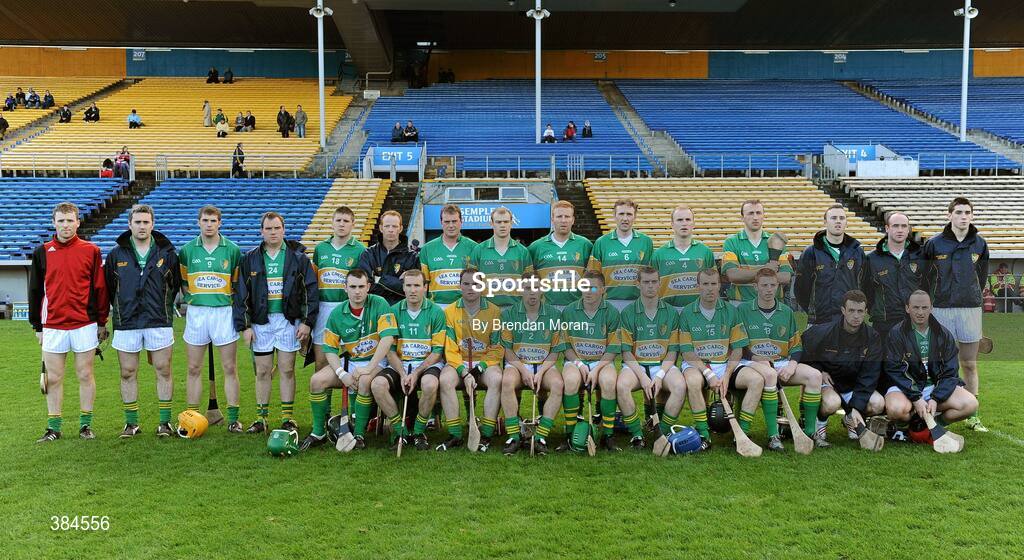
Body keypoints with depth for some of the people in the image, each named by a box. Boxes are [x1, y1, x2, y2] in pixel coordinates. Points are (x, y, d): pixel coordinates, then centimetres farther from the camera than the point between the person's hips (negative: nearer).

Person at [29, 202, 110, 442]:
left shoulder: (91, 251, 1)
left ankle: (86, 424, 16)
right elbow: (35, 291, 11)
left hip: (85, 325, -2)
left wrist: (101, 323, 3)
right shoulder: (42, 252, 6)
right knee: (53, 378, 6)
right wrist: (37, 326, 9)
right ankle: (53, 427, 16)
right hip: (53, 326, 2)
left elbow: (100, 288, 4)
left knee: (85, 375, 6)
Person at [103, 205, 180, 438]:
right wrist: (121, 309, 12)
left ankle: (165, 422, 10)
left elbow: (176, 284, 12)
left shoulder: (167, 252, 3)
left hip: (159, 322, -1)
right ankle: (131, 422, 17)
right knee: (128, 373, 6)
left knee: (163, 370, 1)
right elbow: (108, 287, 14)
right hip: (126, 323, 1)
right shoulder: (116, 254, 5)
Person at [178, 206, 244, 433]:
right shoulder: (187, 250, 5)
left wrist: (229, 297, -5)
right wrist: (191, 297, -1)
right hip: (196, 312, 2)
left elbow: (238, 283, 7)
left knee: (229, 368, 2)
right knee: (194, 369, 7)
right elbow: (182, 282, 12)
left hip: (224, 311, -1)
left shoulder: (232, 250, 1)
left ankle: (233, 418, 8)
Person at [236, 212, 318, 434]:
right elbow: (241, 294, 6)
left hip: (288, 320, -1)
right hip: (260, 321, 2)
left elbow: (311, 291, 1)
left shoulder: (298, 257, 2)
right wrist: (244, 326, 0)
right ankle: (261, 418, 14)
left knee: (287, 370, 3)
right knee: (263, 371, 6)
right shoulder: (251, 259, 7)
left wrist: (307, 322, -5)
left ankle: (288, 417, 11)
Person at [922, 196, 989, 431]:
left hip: (970, 308, 2)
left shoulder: (980, 244, 5)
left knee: (970, 364, 7)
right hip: (941, 309, -2)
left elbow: (981, 275, 18)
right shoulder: (934, 244, -3)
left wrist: (973, 296, 16)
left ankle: (972, 415, 14)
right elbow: (924, 275, 6)